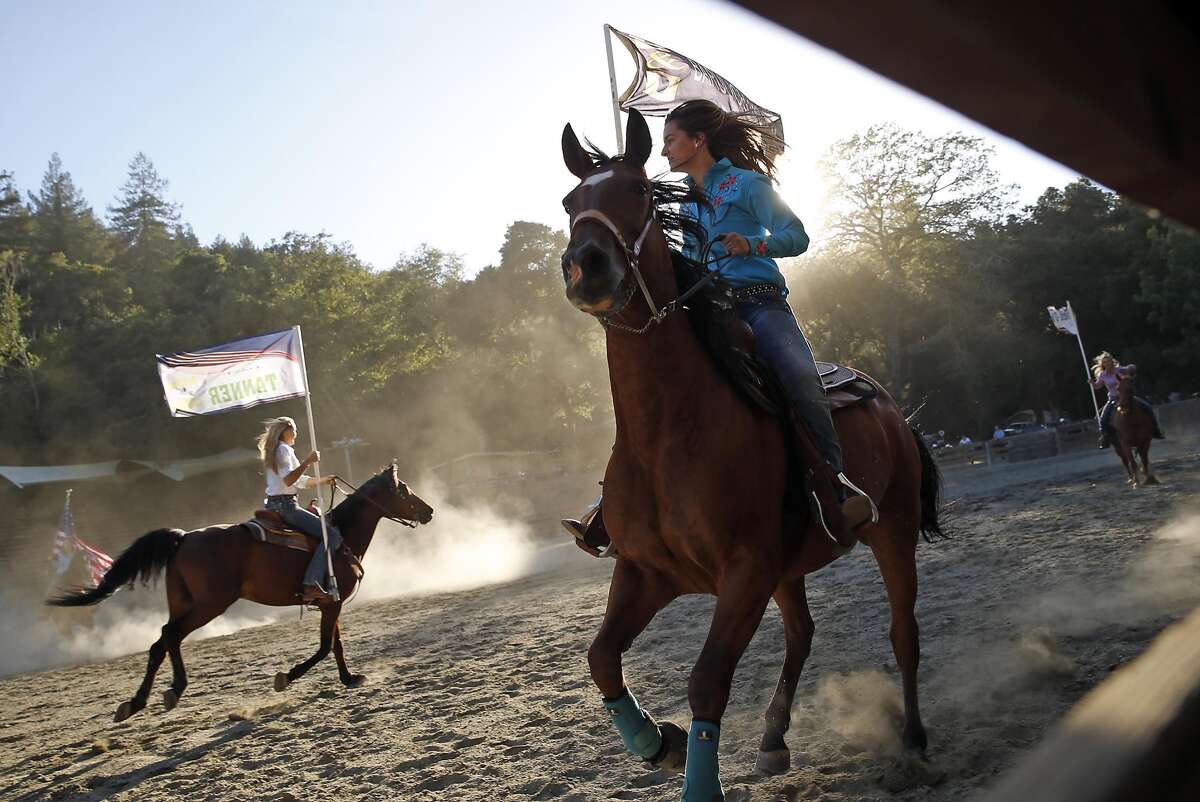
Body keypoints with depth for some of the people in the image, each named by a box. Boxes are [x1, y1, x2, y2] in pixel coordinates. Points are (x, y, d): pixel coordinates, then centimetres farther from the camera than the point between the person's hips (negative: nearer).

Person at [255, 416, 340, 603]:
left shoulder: (278, 451, 23)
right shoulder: (283, 449, -8)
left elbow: (301, 481, 26)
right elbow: (288, 480, -22)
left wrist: (322, 480, 20)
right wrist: (307, 462, -24)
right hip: (285, 505, -11)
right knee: (332, 535, -19)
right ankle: (311, 584, -30)